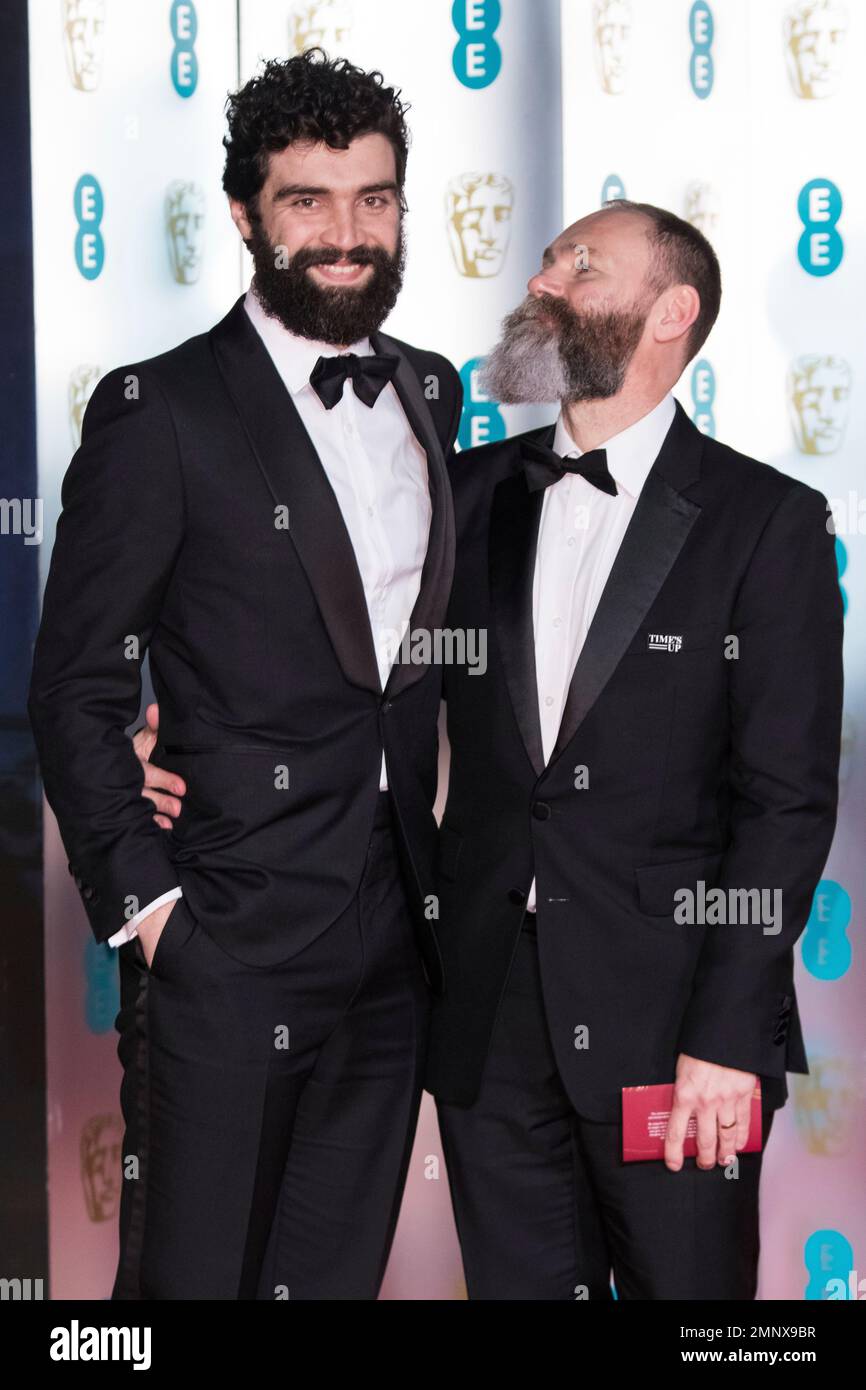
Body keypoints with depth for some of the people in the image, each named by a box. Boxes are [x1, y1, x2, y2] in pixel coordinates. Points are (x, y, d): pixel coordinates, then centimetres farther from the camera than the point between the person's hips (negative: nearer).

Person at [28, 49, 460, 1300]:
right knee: (191, 1278, 2)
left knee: (339, 1274, 13)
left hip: (394, 947, 6)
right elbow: (76, 690, -7)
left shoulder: (433, 395, 11)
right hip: (226, 950, -6)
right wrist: (141, 899, -12)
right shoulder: (160, 412, -8)